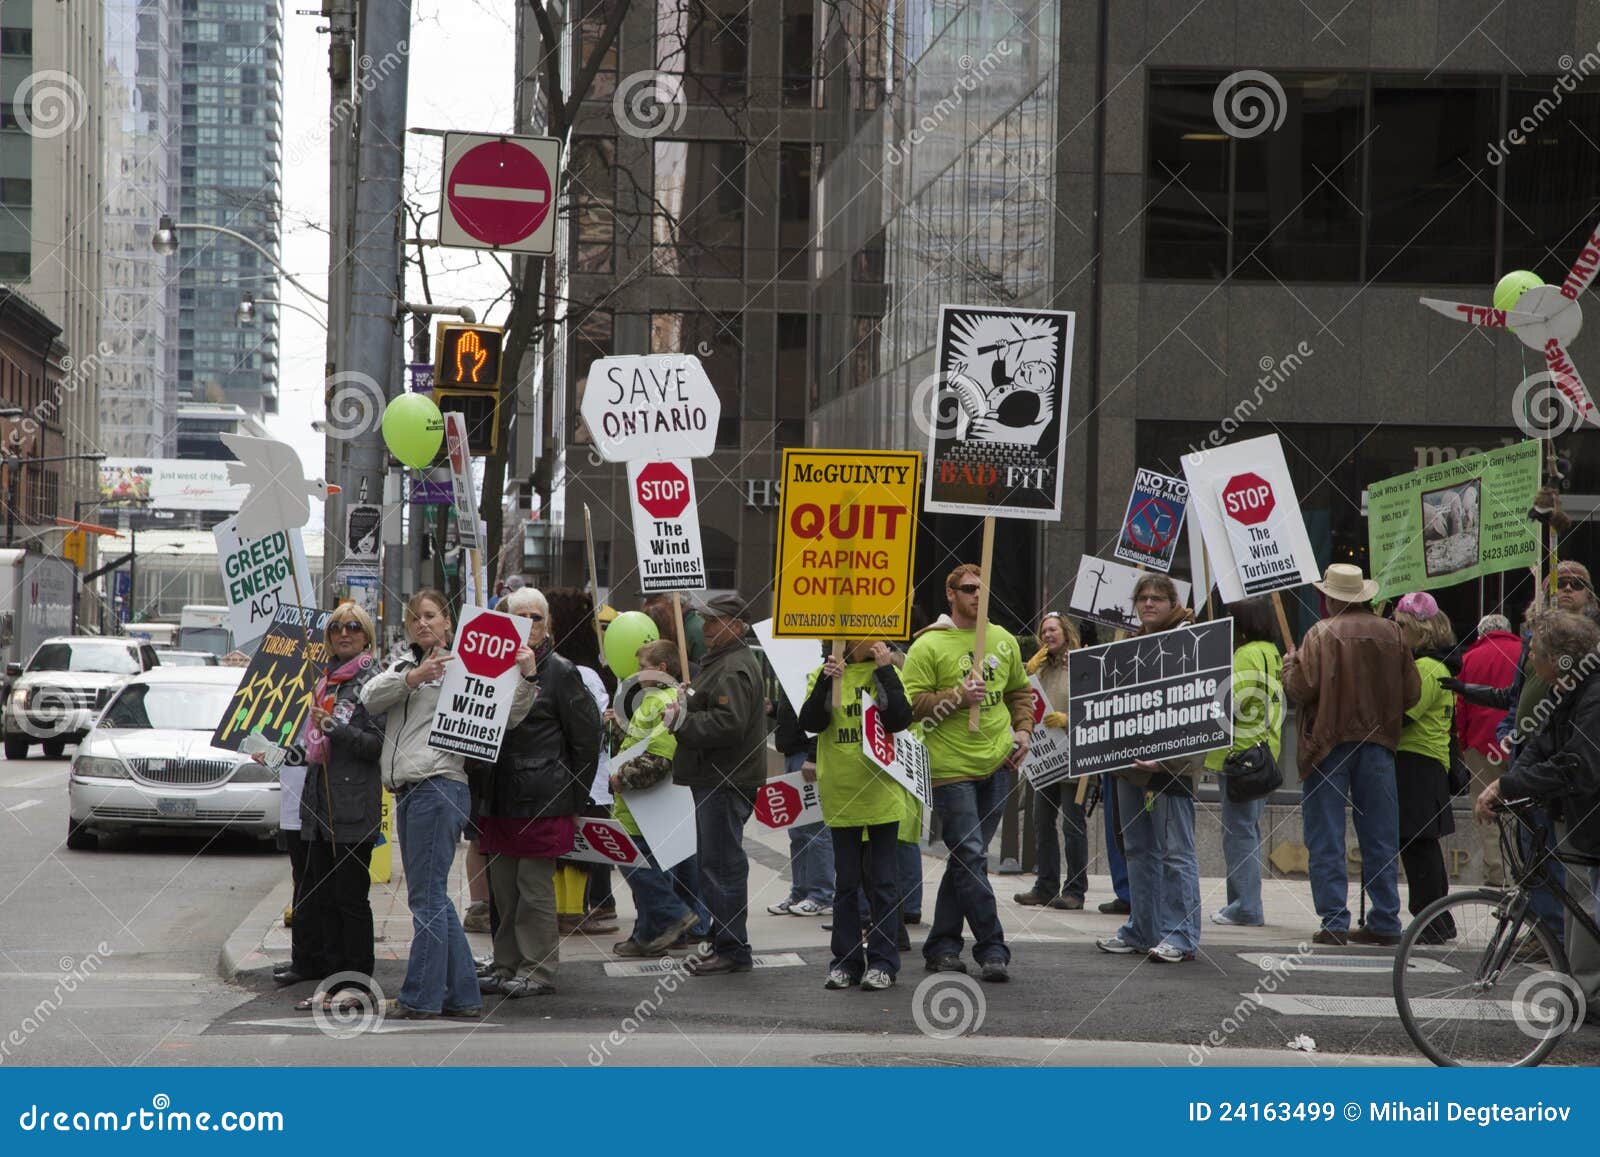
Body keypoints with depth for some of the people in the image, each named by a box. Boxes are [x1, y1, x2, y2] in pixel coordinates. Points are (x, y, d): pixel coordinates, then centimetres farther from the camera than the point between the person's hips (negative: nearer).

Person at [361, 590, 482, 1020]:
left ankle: (420, 997, -4)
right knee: (432, 898, 11)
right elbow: (370, 698, 1)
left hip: (440, 786, -8)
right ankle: (463, 995, 16)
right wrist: (414, 677, -14)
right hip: (407, 790, 8)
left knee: (427, 896, -8)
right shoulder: (403, 666, 20)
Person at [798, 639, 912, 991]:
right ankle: (846, 960, 14)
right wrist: (827, 682, -20)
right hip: (840, 796, 1)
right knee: (846, 882, 8)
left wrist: (884, 672, -15)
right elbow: (811, 722, -10)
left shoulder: (886, 673, 2)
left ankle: (882, 962, 7)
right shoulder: (824, 675, 4)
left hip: (881, 793, -1)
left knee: (881, 881, 2)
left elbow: (899, 720, -14)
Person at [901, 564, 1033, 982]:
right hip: (951, 767, -6)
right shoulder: (929, 645, -6)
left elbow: (1020, 690, 25)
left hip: (997, 764, 6)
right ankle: (992, 949, -5)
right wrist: (958, 697, -20)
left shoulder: (1003, 640, 12)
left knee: (966, 857, 10)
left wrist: (1023, 730, 11)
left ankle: (942, 945, 18)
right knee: (970, 858, -9)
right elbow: (910, 703, -10)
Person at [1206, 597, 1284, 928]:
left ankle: (1246, 906, -8)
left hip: (1241, 754, -10)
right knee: (1248, 828, 15)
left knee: (1239, 829, -7)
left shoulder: (1247, 655, -14)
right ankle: (1245, 903, 20)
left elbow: (1233, 702, -20)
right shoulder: (1271, 653, 17)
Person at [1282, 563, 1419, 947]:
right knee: (1380, 839, 10)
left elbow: (1302, 689, -16)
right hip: (1378, 743, 4)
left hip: (1329, 744, -4)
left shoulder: (1322, 633, -10)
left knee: (1326, 841, 2)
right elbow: (1412, 693, 5)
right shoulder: (1391, 633, 4)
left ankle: (1334, 922, -3)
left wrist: (1289, 665, 4)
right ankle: (1385, 922, 10)